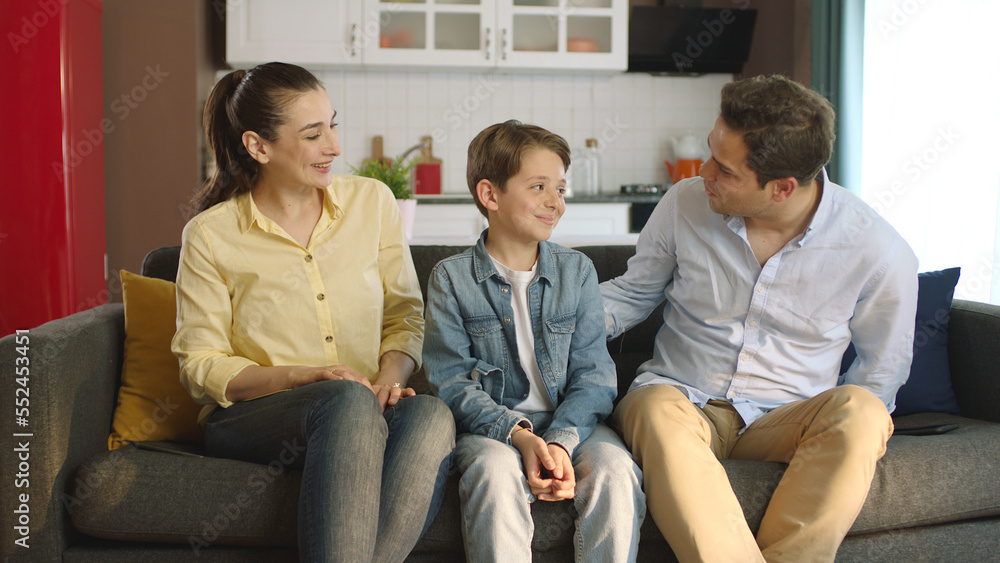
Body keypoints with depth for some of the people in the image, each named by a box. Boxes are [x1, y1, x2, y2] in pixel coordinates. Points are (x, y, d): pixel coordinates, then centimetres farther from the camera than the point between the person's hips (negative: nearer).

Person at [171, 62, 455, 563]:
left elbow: (405, 314, 12)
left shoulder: (371, 201, 9)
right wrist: (305, 377, -15)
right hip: (250, 418, -3)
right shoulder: (210, 235, 0)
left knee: (432, 416, -32)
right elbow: (201, 366, 0)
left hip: (362, 410, 3)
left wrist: (390, 377, -10)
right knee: (349, 400, -36)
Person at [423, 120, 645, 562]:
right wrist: (516, 434, -20)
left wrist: (561, 441, -18)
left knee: (614, 470, -28)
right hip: (490, 426, -2)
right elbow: (451, 381, -4)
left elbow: (594, 374, 1)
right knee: (494, 471, -34)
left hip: (571, 422, 2)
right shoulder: (451, 278, 2)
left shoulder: (577, 271, 8)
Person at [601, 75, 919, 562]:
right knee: (658, 411, -37)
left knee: (861, 411, -34)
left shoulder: (878, 250, -8)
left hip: (787, 417, 0)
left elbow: (882, 365, 7)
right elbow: (632, 293, 13)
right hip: (680, 399, 1)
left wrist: (839, 432, -8)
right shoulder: (685, 204, -3)